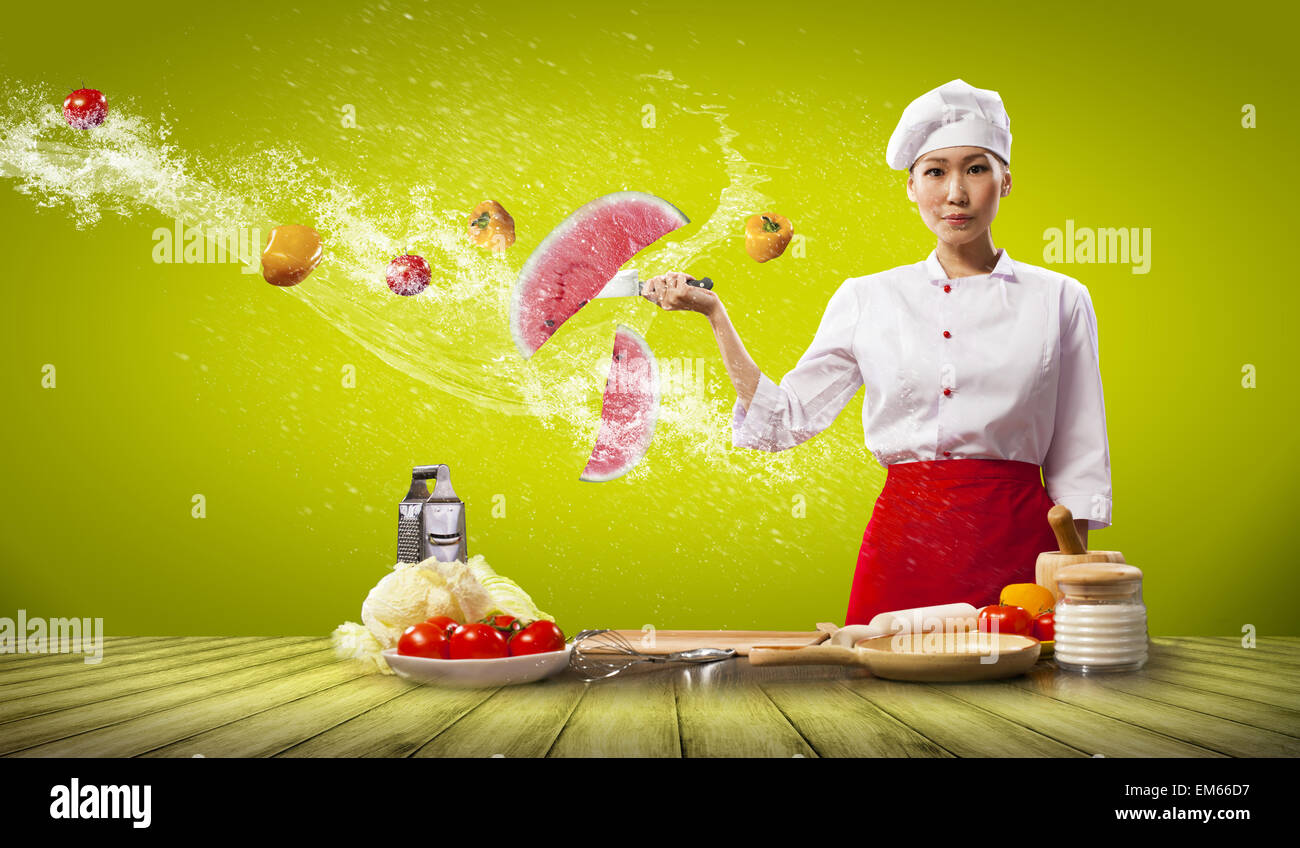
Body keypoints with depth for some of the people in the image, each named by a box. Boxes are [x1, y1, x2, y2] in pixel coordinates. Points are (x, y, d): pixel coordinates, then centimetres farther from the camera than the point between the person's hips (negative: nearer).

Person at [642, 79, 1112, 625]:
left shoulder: (1058, 300, 5)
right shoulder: (867, 299, 7)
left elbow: (1076, 463, 8)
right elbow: (783, 420, 8)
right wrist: (713, 312, 5)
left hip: (1014, 543, 0)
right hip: (903, 545, 1)